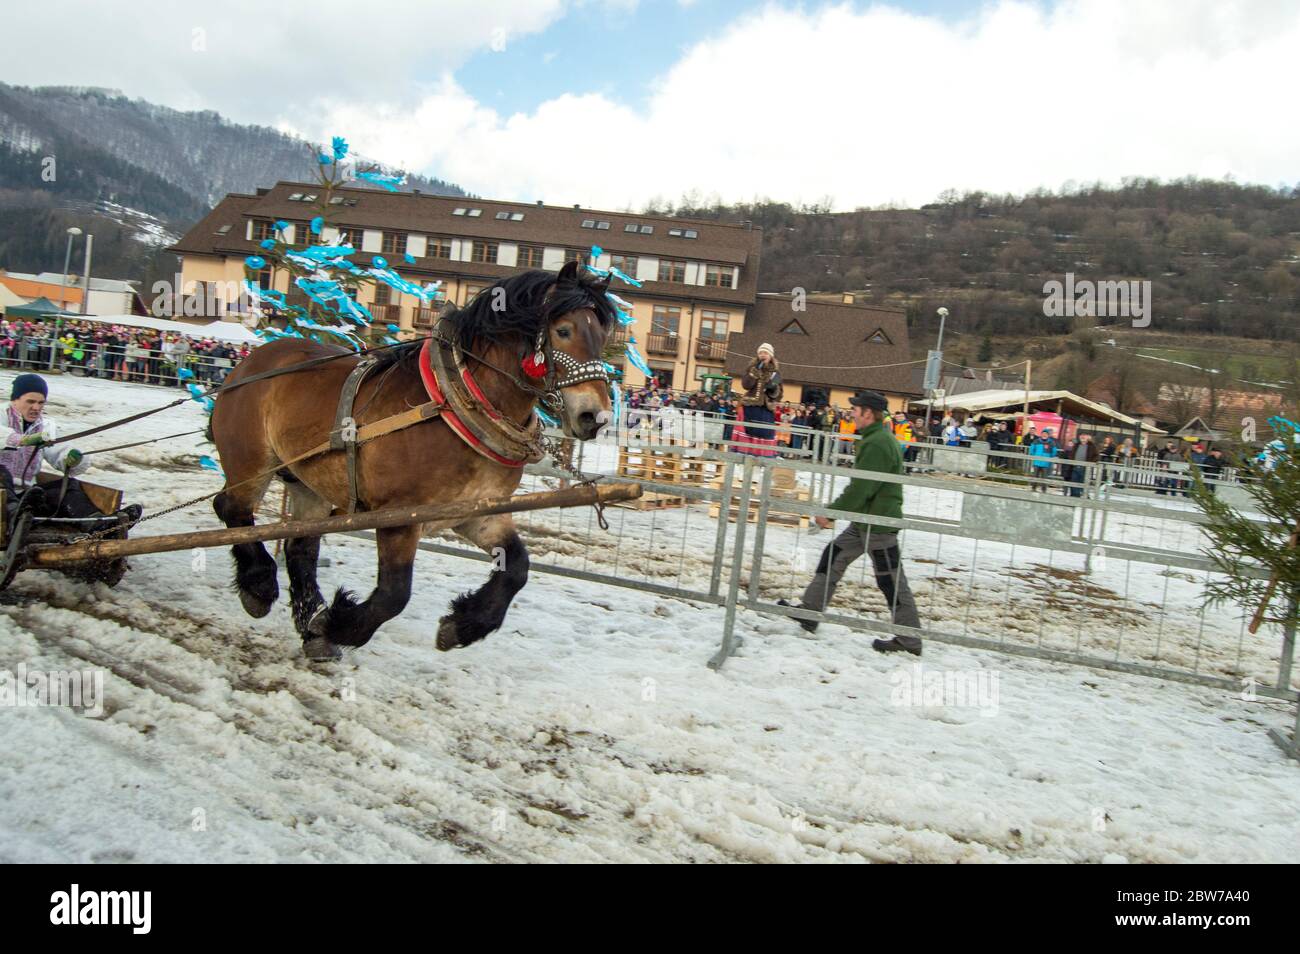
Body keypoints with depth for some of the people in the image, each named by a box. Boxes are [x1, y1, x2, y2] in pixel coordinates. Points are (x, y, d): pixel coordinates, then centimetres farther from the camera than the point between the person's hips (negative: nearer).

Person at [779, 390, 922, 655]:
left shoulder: (877, 444, -21)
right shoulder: (877, 438, 12)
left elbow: (860, 489, -24)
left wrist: (831, 512, -16)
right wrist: (834, 509, 17)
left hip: (879, 522, -10)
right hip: (866, 520, 10)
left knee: (891, 580, -1)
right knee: (833, 557, 12)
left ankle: (909, 641, 9)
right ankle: (810, 611, 19)